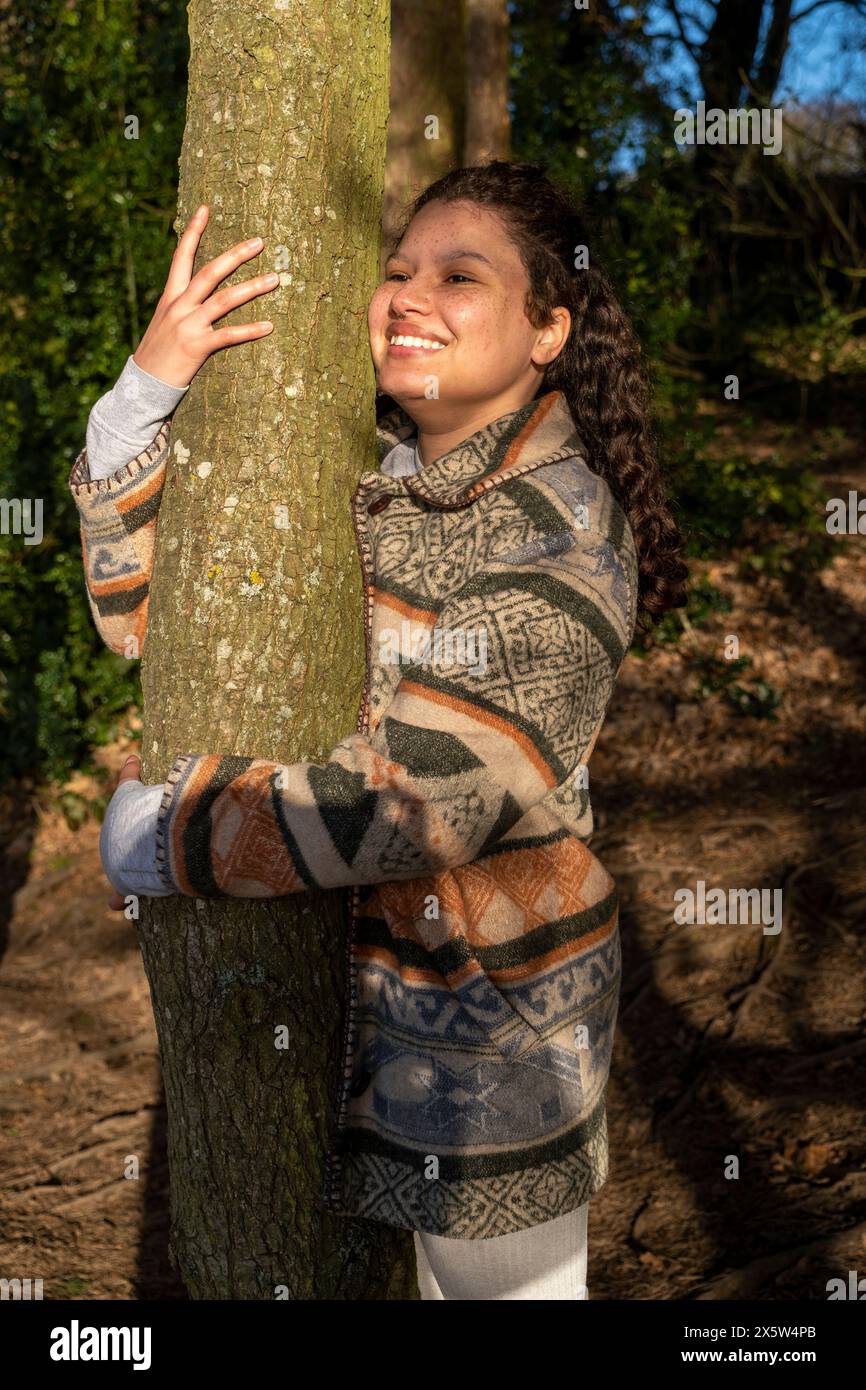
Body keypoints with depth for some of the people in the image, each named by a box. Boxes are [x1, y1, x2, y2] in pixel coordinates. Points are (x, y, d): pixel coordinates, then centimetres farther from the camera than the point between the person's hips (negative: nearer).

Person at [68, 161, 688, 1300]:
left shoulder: (562, 536, -21)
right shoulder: (368, 481, -1)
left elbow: (421, 805, -28)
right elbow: (150, 611, -1)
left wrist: (158, 834, -19)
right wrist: (146, 388, -15)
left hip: (490, 1003, -5)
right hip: (362, 975, 6)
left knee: (501, 1275, 15)